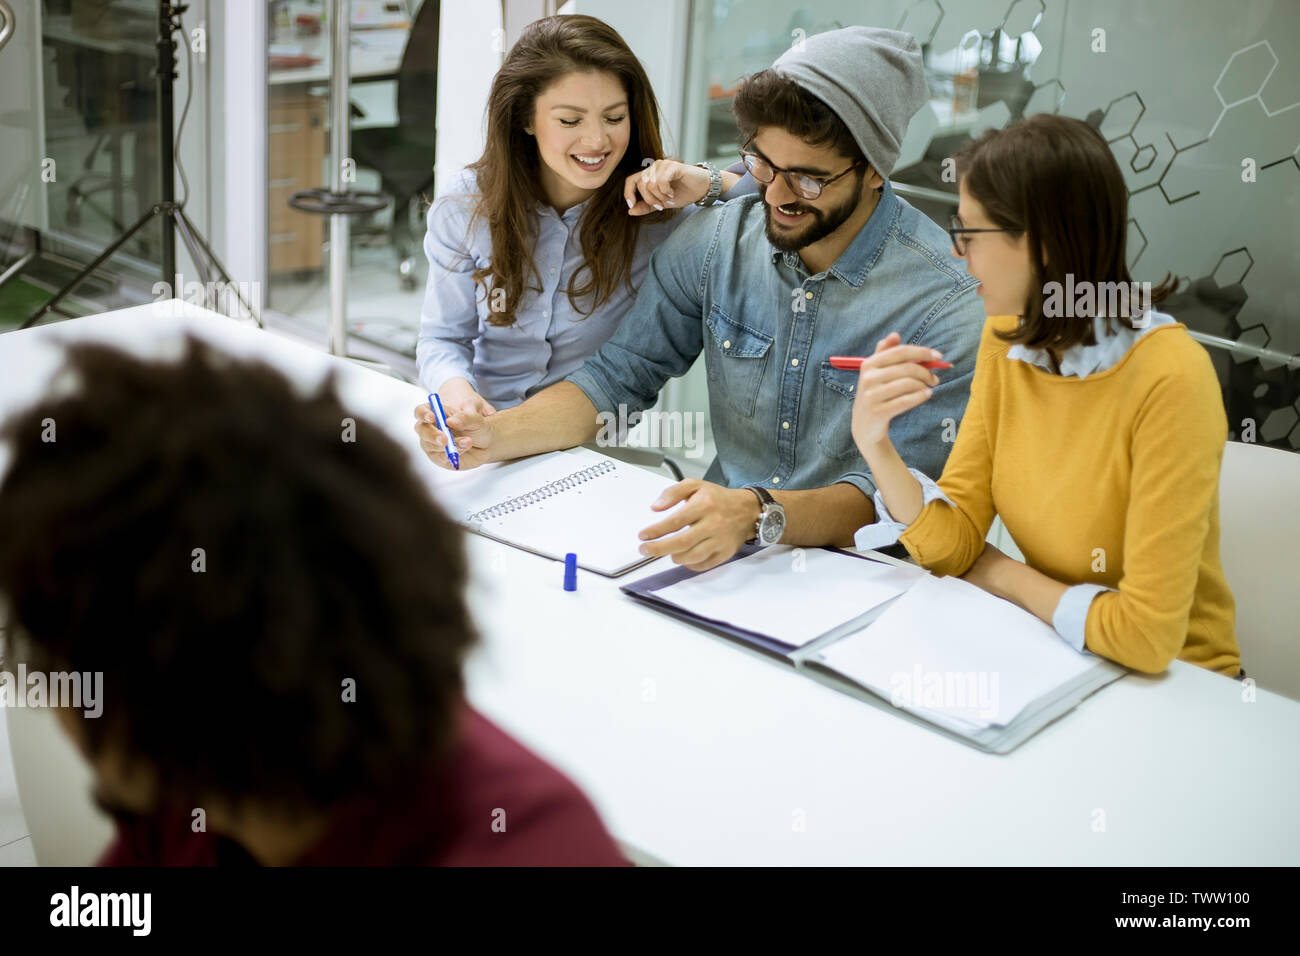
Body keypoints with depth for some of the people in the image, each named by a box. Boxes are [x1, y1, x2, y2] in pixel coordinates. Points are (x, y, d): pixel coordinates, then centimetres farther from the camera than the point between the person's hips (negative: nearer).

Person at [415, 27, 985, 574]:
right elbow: (618, 375, 6)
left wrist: (759, 514, -39)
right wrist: (495, 436, -12)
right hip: (719, 549, 2)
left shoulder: (944, 302, -17)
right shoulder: (714, 243, -2)